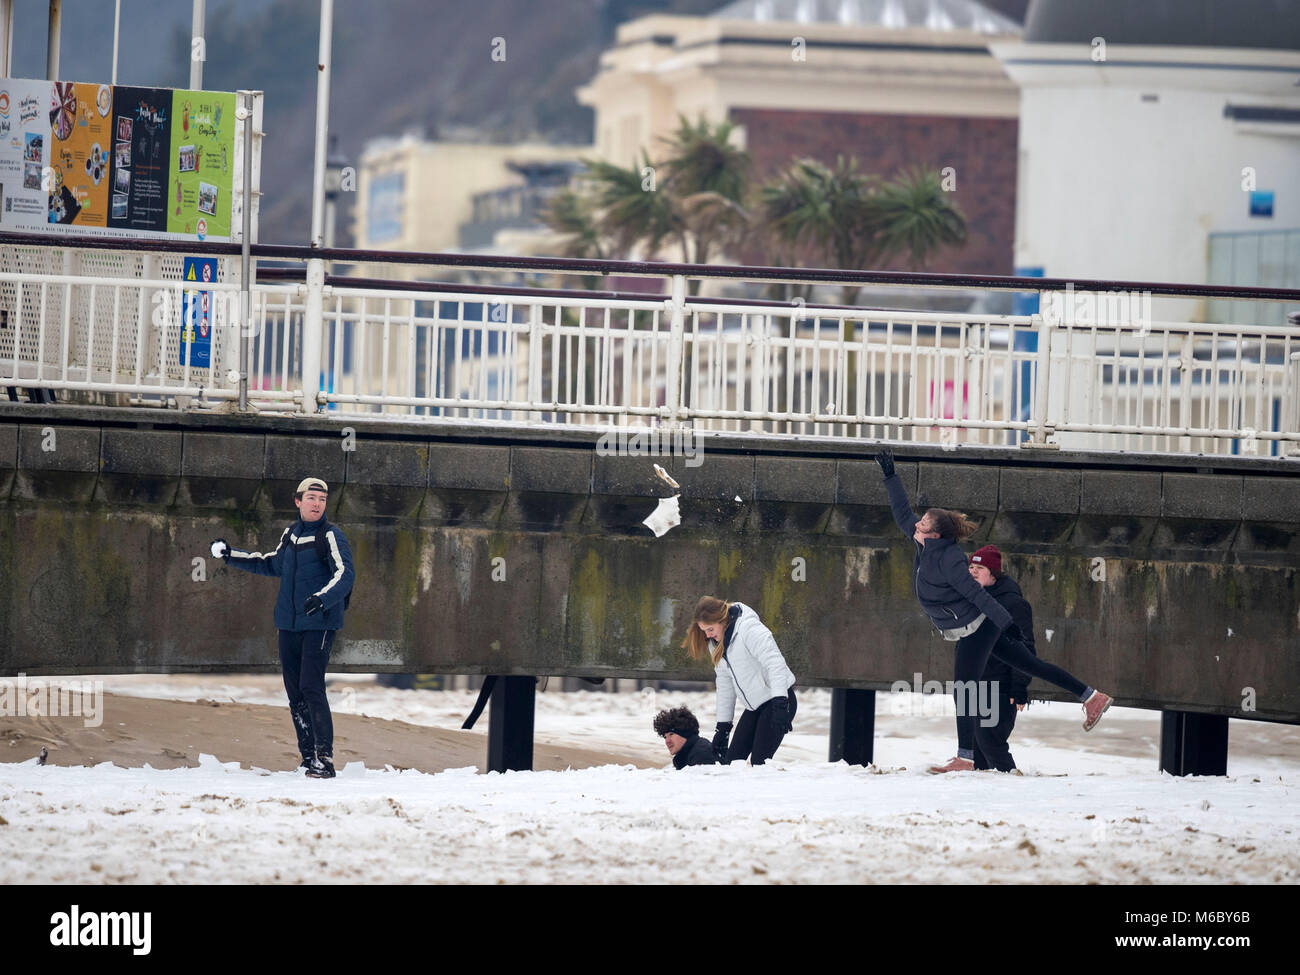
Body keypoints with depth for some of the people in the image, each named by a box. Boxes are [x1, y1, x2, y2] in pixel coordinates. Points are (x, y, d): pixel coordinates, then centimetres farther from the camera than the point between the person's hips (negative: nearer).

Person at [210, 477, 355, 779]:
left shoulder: (331, 536, -7)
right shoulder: (291, 534, 14)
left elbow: (345, 575, -20)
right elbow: (272, 564, 31)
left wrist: (322, 597, -37)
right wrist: (231, 556, 30)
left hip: (319, 625, -7)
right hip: (289, 625, 7)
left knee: (311, 689, -16)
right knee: (295, 693, 7)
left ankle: (325, 759, -15)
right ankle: (308, 757, 14)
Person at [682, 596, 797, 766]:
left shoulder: (749, 629, -18)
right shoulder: (716, 643, 9)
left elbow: (774, 664, -26)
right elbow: (725, 685, 17)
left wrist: (780, 704, -36)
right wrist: (722, 726, 15)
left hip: (779, 700, -9)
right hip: (755, 706, 9)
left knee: (758, 762, -18)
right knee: (732, 760, 0)